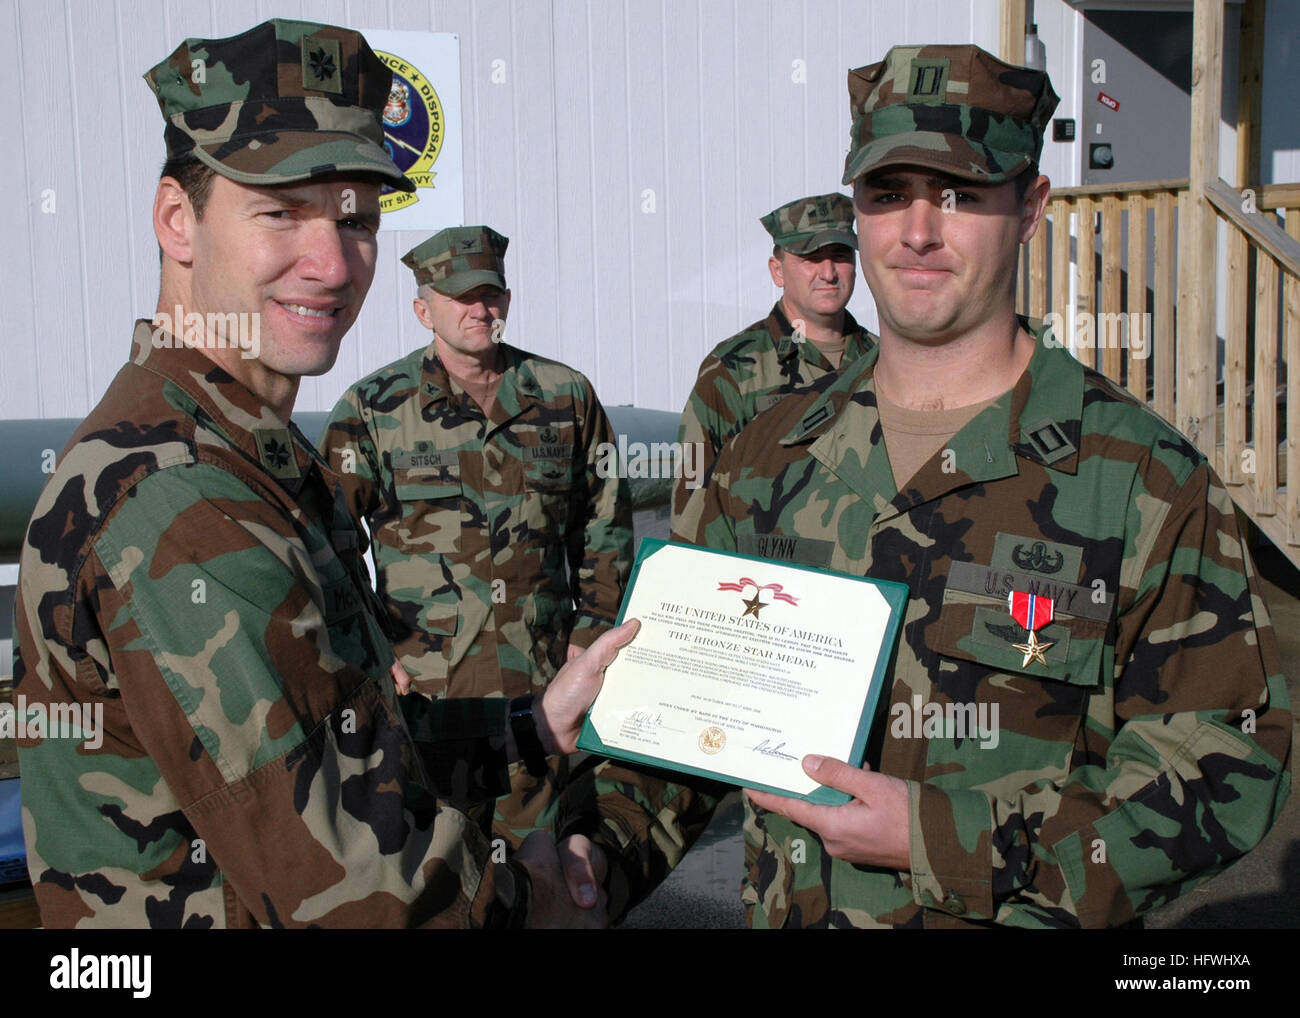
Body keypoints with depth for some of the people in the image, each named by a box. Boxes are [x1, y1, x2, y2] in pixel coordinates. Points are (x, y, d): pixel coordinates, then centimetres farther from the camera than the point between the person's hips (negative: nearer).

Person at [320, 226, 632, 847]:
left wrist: (593, 631, 7)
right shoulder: (373, 408, -1)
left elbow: (606, 522, 14)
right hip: (420, 686, -2)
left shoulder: (566, 396, 6)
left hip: (543, 681, 2)